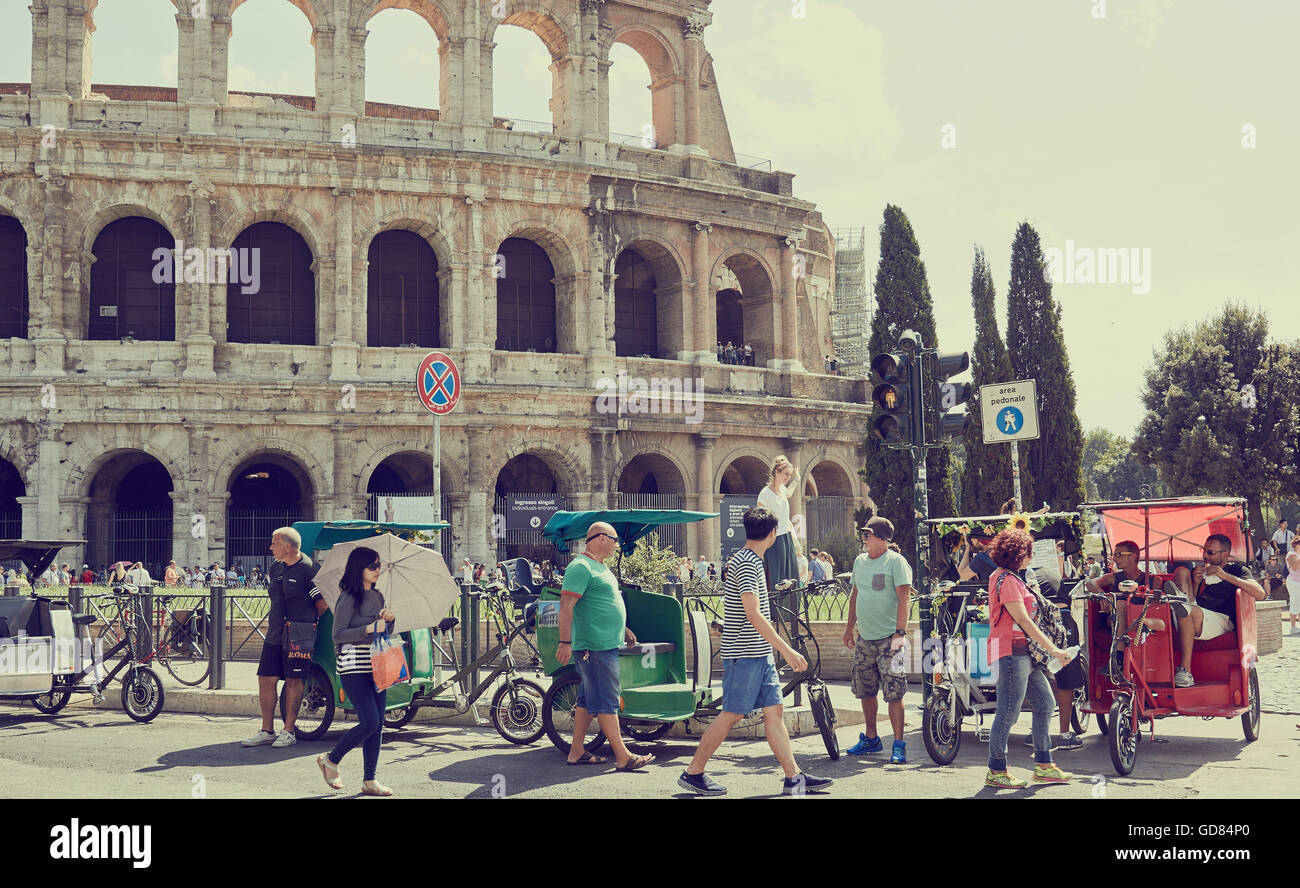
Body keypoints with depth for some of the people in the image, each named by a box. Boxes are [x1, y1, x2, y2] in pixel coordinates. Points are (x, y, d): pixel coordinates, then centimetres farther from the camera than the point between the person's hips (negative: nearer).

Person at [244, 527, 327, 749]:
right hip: (274, 636, 7)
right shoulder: (276, 567, 13)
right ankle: (267, 731, 13)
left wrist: (309, 623, 0)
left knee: (293, 681, 0)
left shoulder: (309, 569, -11)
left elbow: (323, 602, -10)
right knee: (266, 680, 4)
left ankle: (289, 731, 8)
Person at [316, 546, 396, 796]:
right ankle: (331, 761, 8)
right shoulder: (348, 598, -8)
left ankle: (369, 781, 10)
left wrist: (389, 620, 0)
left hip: (376, 667, 7)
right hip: (354, 667, -7)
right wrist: (369, 628, -22)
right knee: (369, 722, -12)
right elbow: (338, 635, -14)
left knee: (377, 724, 4)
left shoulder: (378, 597, 14)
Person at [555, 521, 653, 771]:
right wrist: (565, 642, -25)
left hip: (606, 644, 10)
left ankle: (576, 752, 18)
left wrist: (622, 629, 33)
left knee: (588, 699, 13)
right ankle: (623, 757, -6)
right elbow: (566, 605, -20)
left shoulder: (600, 567, 19)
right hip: (594, 646, -10)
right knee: (606, 702, -7)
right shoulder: (580, 567, -13)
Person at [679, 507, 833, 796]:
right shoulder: (747, 563, -17)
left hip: (760, 654, 10)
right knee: (732, 715, -4)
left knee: (775, 711, 7)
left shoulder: (746, 560, 15)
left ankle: (794, 777, 9)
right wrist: (786, 649, -24)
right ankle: (692, 773, 5)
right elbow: (753, 615, -23)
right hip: (744, 654, -10)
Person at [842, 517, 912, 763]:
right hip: (864, 638, 7)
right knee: (865, 691, 13)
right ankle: (871, 739, 27)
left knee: (894, 693, -9)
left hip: (888, 638, -7)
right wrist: (849, 628, 21)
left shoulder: (896, 562, -8)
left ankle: (898, 745, -5)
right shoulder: (860, 561, 12)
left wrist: (900, 632, -21)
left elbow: (904, 599, -14)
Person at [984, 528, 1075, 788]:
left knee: (1044, 703, 10)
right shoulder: (1006, 580, -14)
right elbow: (1023, 620, -17)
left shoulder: (1010, 578, 18)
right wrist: (1053, 649, -15)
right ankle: (996, 772, 1)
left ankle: (1044, 766, 16)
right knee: (1009, 711, -6)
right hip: (1010, 652, -11)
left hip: (1024, 652, 11)